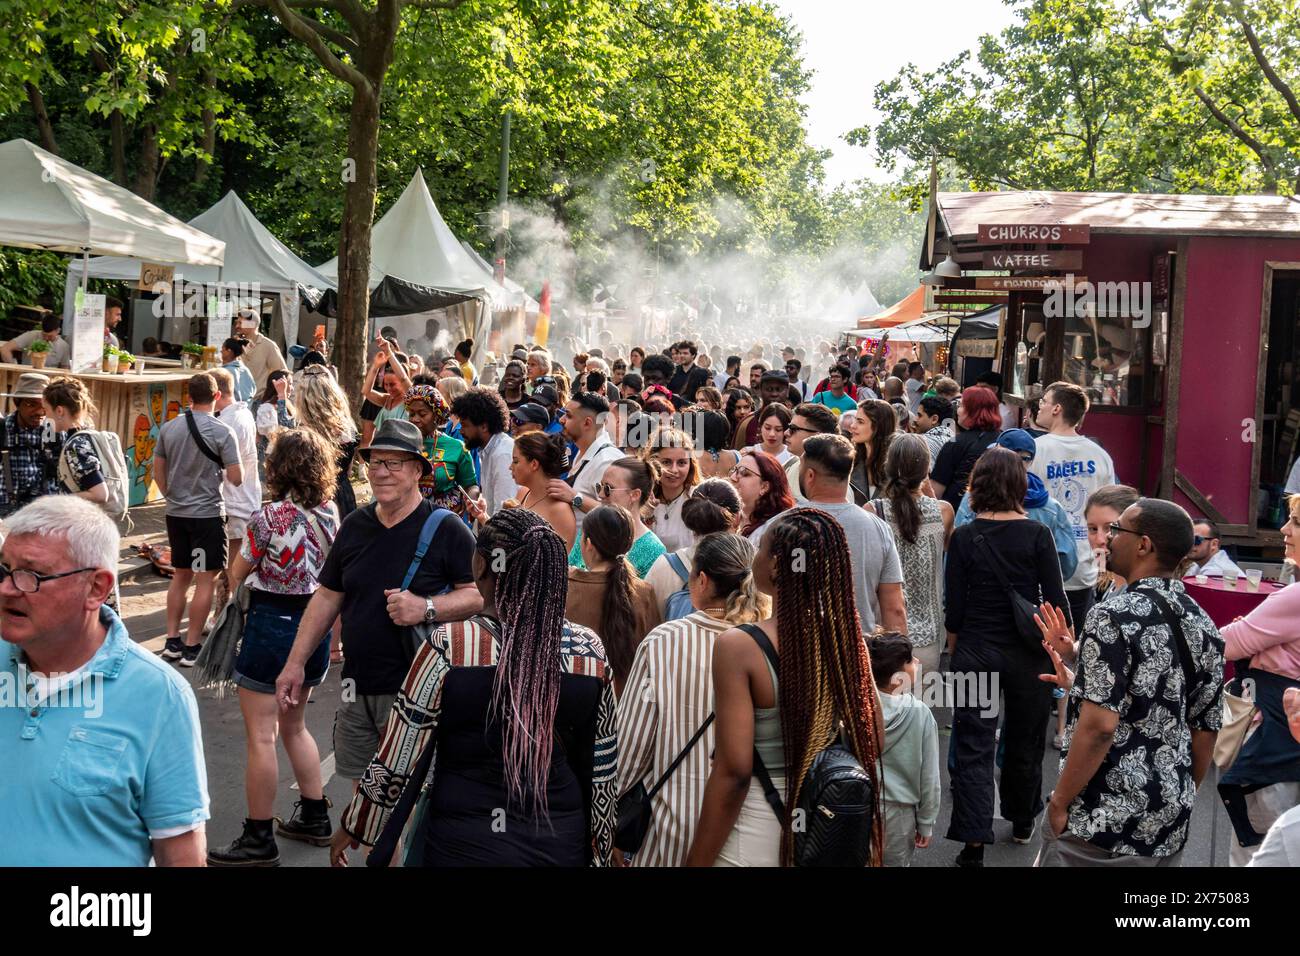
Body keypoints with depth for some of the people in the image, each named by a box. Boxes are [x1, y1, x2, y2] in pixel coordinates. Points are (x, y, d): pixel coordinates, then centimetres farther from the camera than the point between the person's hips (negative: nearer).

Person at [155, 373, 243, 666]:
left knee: (181, 575, 17)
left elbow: (158, 471, 10)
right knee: (206, 579, 1)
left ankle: (172, 641, 20)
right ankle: (192, 648, 1)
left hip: (176, 513, 6)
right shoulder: (222, 432, -12)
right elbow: (236, 479, -13)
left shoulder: (168, 428, 3)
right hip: (208, 513, -6)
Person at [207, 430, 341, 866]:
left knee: (261, 736, 1)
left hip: (271, 622, -7)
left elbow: (237, 575, -7)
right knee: (294, 725, 23)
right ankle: (314, 817, 31)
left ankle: (259, 840, 7)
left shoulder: (270, 515, -17)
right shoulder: (331, 515, 1)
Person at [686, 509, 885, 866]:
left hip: (757, 836, -5)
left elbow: (734, 771, -21)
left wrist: (697, 861, -13)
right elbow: (874, 742, 2)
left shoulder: (738, 647, -20)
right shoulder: (848, 637, -5)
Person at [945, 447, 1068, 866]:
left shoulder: (963, 538, -7)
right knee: (1025, 742, 18)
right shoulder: (1036, 534, -8)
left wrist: (955, 652, 11)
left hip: (975, 653, -1)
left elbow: (953, 608, -3)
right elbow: (1055, 601, -6)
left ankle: (973, 841, -6)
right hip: (1027, 654, 1)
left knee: (973, 748, 2)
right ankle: (1022, 823, 35)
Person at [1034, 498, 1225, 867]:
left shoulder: (1113, 616, -16)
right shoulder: (1203, 626, 6)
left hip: (1103, 824, -7)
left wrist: (1059, 803, -13)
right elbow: (1205, 732, 12)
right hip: (1172, 829, 7)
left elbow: (1099, 726, -23)